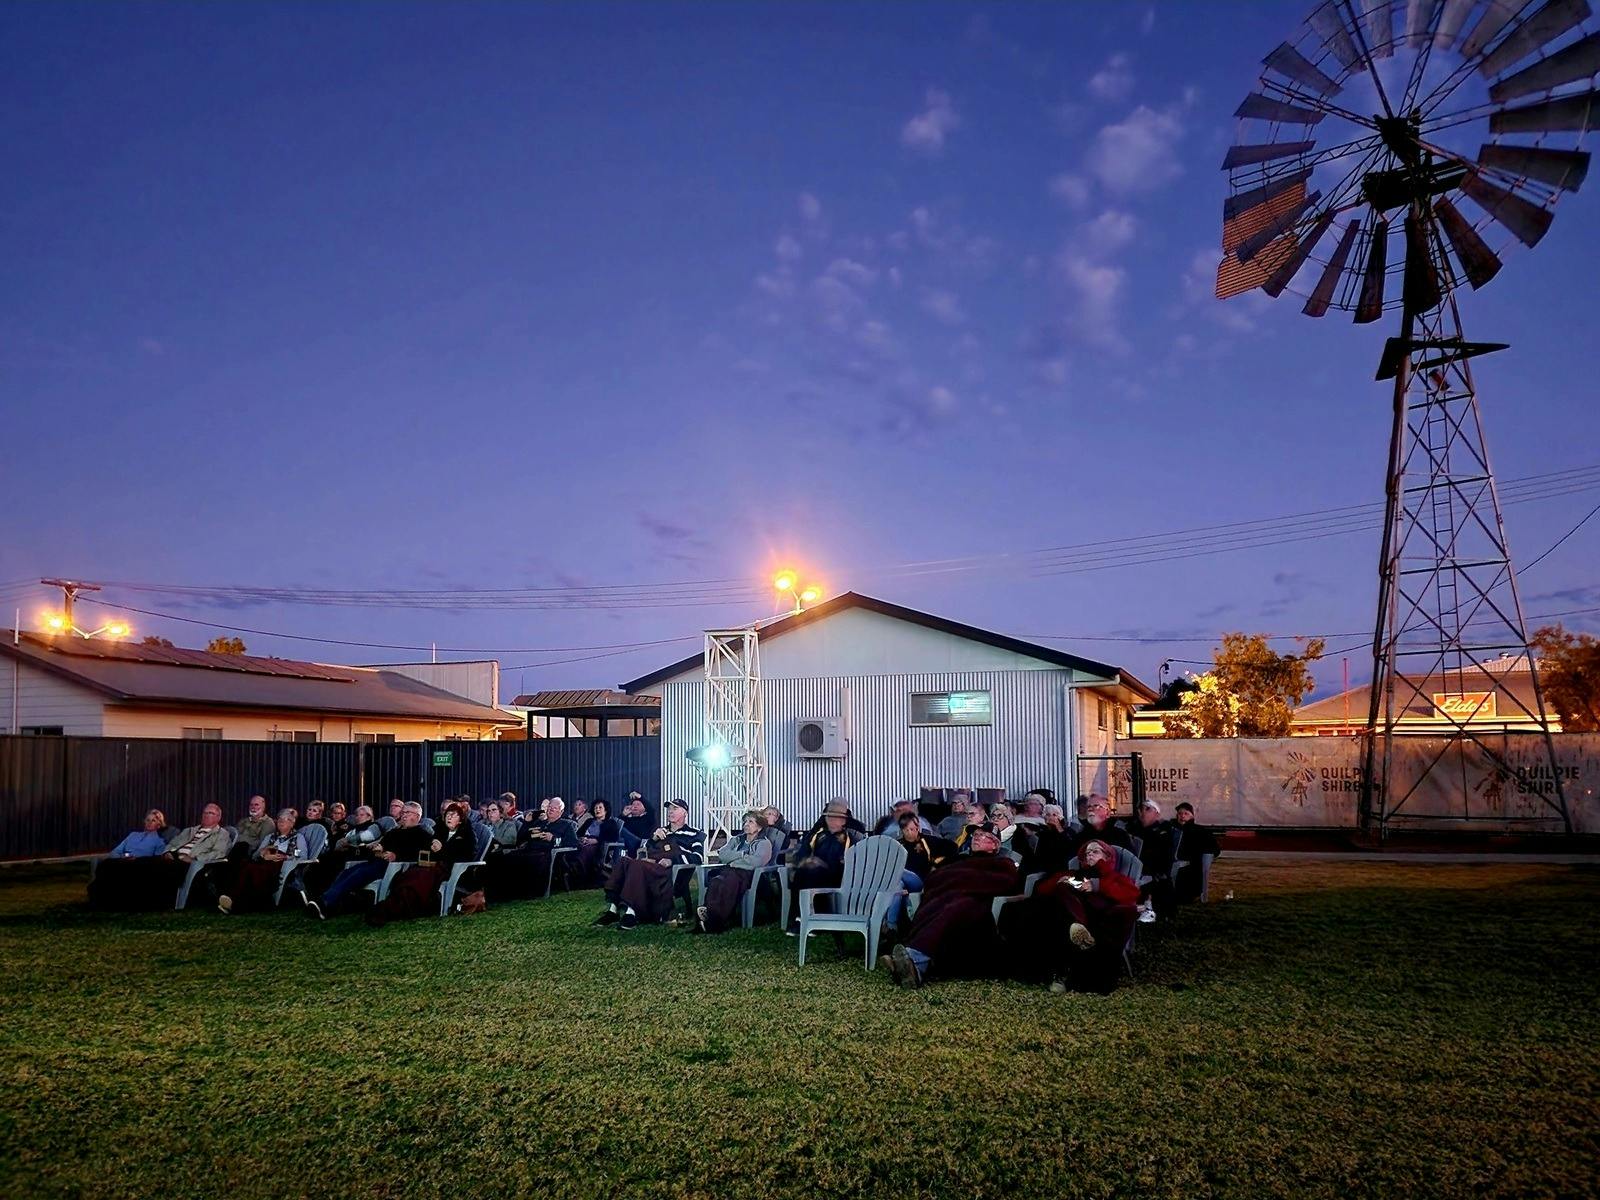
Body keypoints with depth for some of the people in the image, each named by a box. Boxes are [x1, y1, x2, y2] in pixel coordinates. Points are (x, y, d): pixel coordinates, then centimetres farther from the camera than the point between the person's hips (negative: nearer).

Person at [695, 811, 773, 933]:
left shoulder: (764, 843, 14)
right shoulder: (735, 840, 30)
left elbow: (757, 861, -8)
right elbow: (722, 855, 11)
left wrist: (733, 861, 0)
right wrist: (742, 854, 0)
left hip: (747, 874, -4)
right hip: (728, 871, 4)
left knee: (729, 882, -38)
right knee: (715, 882, -33)